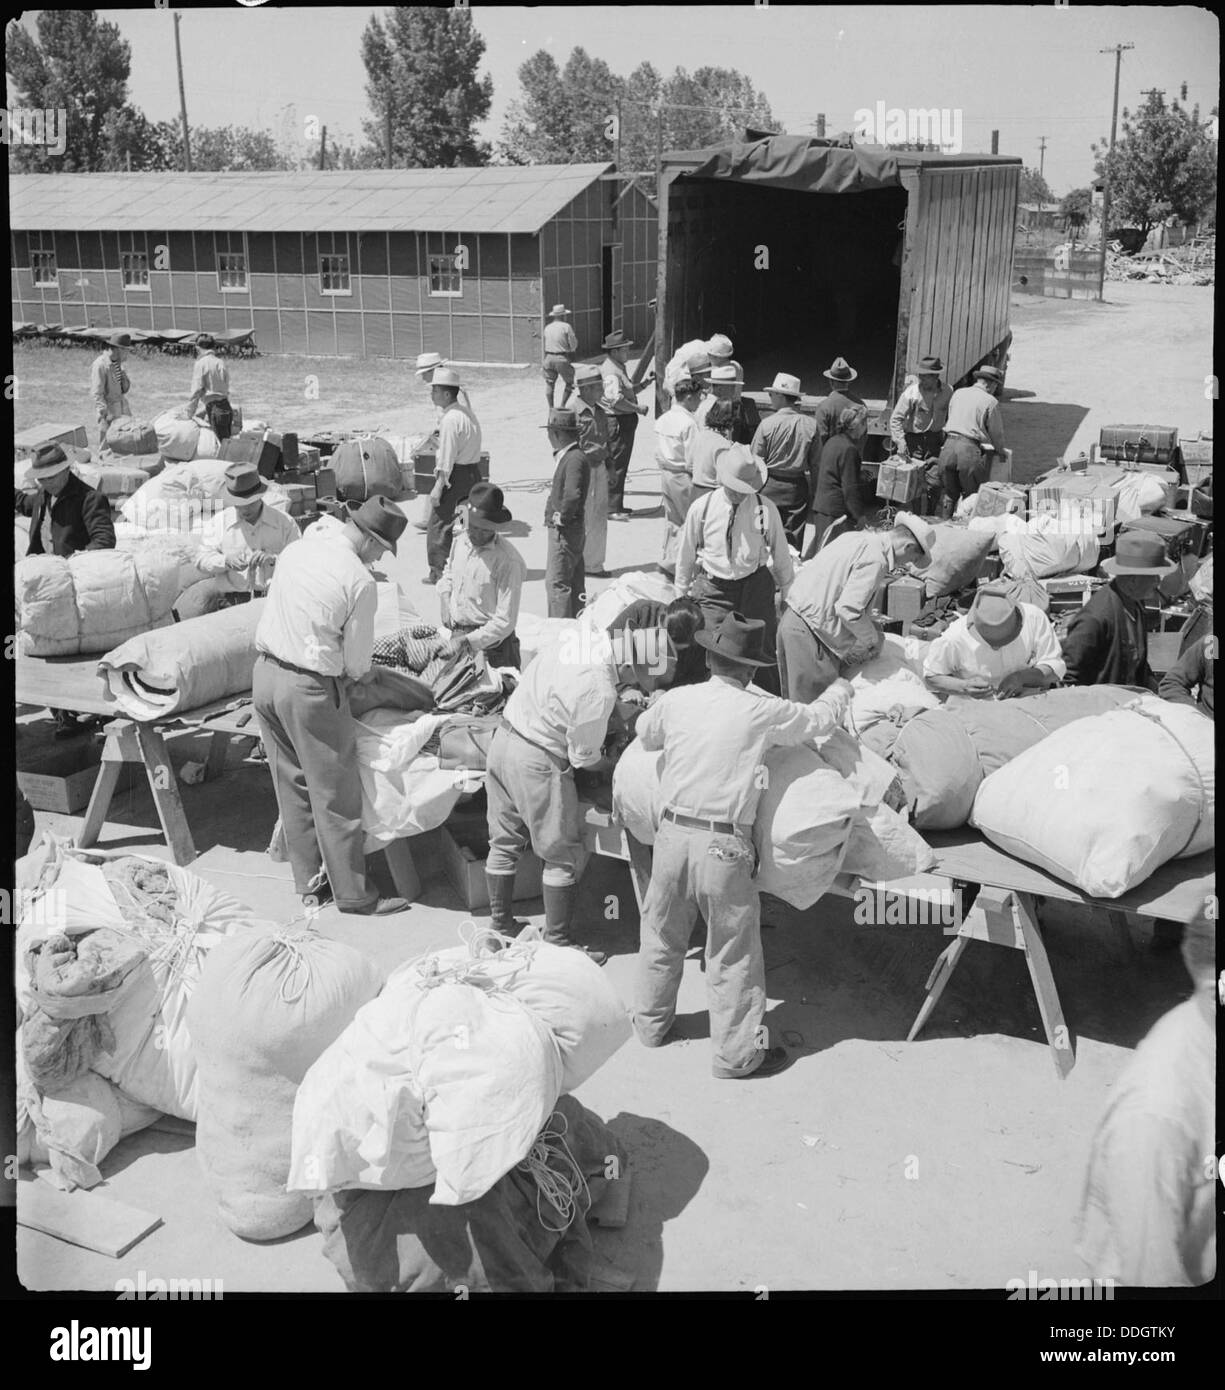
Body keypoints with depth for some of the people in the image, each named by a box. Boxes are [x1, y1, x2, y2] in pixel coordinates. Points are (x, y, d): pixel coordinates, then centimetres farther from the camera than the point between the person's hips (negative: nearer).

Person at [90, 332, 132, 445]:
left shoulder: (118, 363, 8)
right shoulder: (100, 365, -17)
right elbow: (97, 394, -18)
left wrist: (124, 380, -2)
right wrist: (104, 413, -24)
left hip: (123, 409, 8)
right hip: (109, 410, -8)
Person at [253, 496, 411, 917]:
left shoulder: (294, 551, 3)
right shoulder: (359, 581, -16)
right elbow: (356, 662, -10)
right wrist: (361, 674, 14)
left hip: (265, 673, 7)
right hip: (310, 689, -7)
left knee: (292, 787, 18)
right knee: (336, 796, 6)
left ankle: (309, 880, 31)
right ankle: (353, 894, 17)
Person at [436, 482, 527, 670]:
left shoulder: (508, 561, -17)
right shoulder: (460, 541, 4)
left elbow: (505, 622, -18)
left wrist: (467, 641, -21)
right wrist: (444, 598, 9)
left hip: (489, 642, -6)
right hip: (457, 636, 6)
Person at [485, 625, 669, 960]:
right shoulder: (599, 690, -25)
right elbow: (584, 757, -13)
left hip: (503, 739, 9)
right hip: (537, 761, -9)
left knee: (504, 843, 21)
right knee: (561, 856, 6)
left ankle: (499, 921, 36)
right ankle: (558, 941, 16)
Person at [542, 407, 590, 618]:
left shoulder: (575, 459, -20)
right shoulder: (565, 456, 11)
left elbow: (573, 495, -31)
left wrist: (561, 517, -18)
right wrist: (551, 513, 11)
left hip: (565, 529, -10)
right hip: (564, 528, 10)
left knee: (556, 582, -8)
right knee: (574, 582, 16)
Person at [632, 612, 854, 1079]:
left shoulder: (675, 700, 0)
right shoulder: (762, 713, -10)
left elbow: (645, 734, 20)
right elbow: (821, 718, 4)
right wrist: (842, 688, 25)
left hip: (672, 832, 4)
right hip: (723, 846, -4)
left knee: (662, 936, 21)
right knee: (732, 953, 8)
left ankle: (651, 1023, 38)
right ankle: (737, 1051, 19)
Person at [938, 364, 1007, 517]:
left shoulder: (958, 393, 14)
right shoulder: (990, 401, -1)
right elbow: (996, 432, 7)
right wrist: (1000, 451, 25)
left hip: (948, 445, 5)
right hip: (969, 449, -5)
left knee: (950, 494, 18)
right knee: (972, 497, 6)